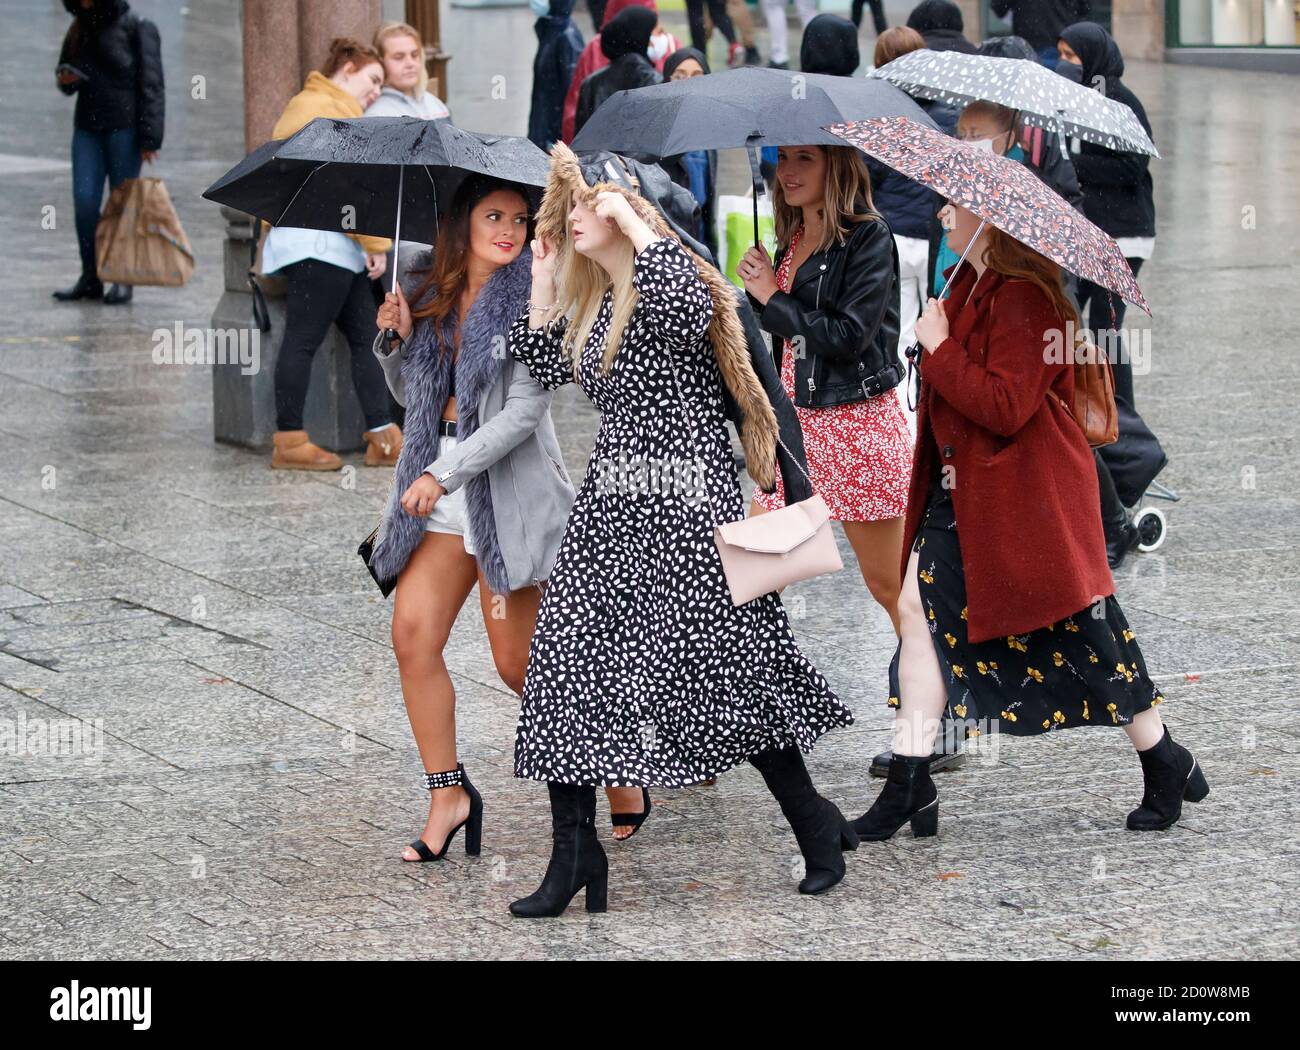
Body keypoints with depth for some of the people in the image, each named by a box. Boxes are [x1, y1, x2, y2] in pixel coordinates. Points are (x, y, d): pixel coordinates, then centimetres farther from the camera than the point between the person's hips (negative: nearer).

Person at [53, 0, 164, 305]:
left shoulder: (137, 28, -7)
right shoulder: (80, 28, 10)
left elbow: (150, 84, -10)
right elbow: (67, 76, 22)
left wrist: (150, 139, -15)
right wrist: (64, 78, -4)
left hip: (124, 127, -5)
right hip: (88, 126, 5)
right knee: (84, 202, -2)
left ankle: (124, 280, 6)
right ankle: (90, 279, 5)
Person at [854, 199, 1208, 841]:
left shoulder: (1024, 296, -19)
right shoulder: (969, 286, 11)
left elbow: (1006, 407, -26)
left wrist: (938, 350, -20)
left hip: (1025, 497, -9)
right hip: (962, 493, 9)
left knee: (1082, 635, 0)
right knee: (922, 607, 2)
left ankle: (1165, 766, 16)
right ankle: (908, 793, 4)